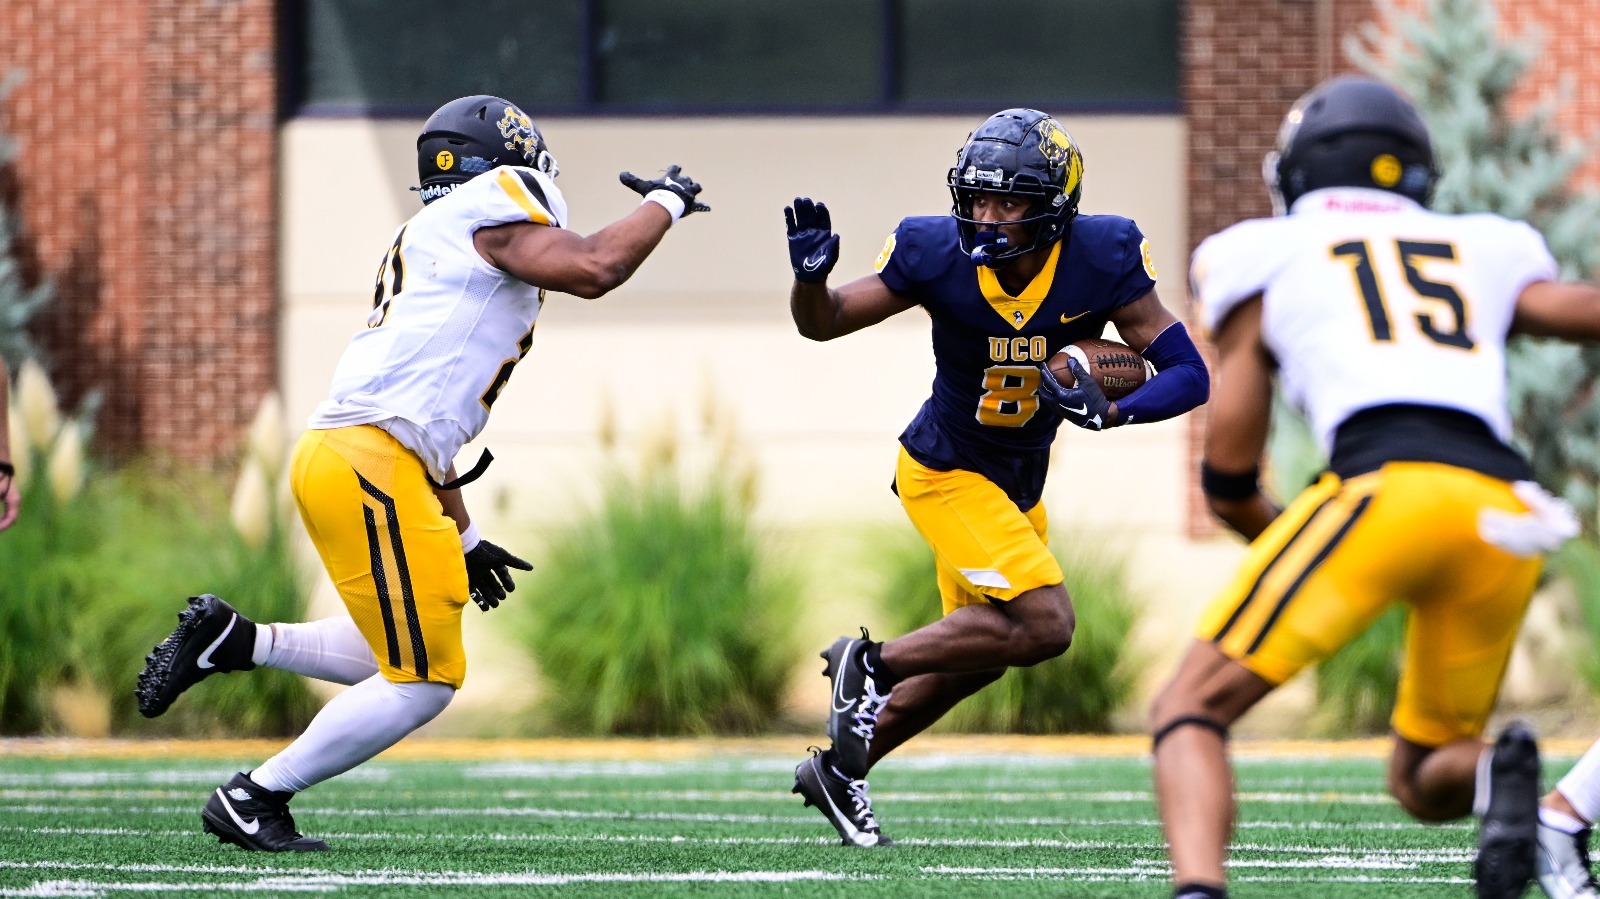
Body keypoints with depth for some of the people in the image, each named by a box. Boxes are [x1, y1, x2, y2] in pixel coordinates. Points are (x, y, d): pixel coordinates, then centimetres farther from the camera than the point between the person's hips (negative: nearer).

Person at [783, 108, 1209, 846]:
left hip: (1018, 482, 5)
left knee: (975, 656, 19)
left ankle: (841, 770, 34)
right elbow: (823, 323, -10)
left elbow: (1187, 375, -19)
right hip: (946, 473, -5)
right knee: (1045, 626, -20)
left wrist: (1112, 410, -37)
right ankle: (872, 663, -6)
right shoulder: (938, 256, -23)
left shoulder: (1100, 261, -20)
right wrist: (811, 275, -33)